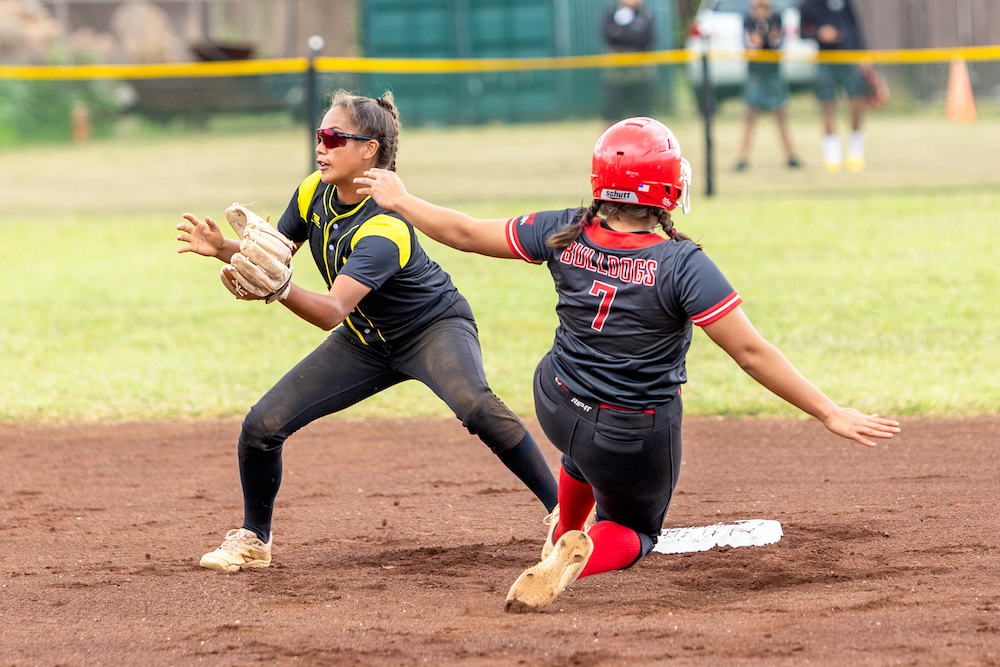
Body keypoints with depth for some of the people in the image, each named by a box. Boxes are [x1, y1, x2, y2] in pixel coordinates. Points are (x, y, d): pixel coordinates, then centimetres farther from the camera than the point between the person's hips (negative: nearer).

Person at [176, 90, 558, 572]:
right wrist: (224, 249, -17)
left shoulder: (384, 229, -34)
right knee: (262, 425, -4)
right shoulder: (314, 193, -12)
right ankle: (254, 540, 19)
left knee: (474, 405, -38)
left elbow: (332, 312, -44)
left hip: (435, 328, -7)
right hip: (366, 342, 7)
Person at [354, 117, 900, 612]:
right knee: (633, 532, 19)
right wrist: (829, 413, -20)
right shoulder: (682, 264, -25)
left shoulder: (565, 235, -12)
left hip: (556, 407, 5)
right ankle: (582, 555, -13)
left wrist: (399, 201, 17)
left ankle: (563, 535, 56)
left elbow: (466, 233, 0)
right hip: (638, 438, -5)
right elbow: (752, 353, -25)